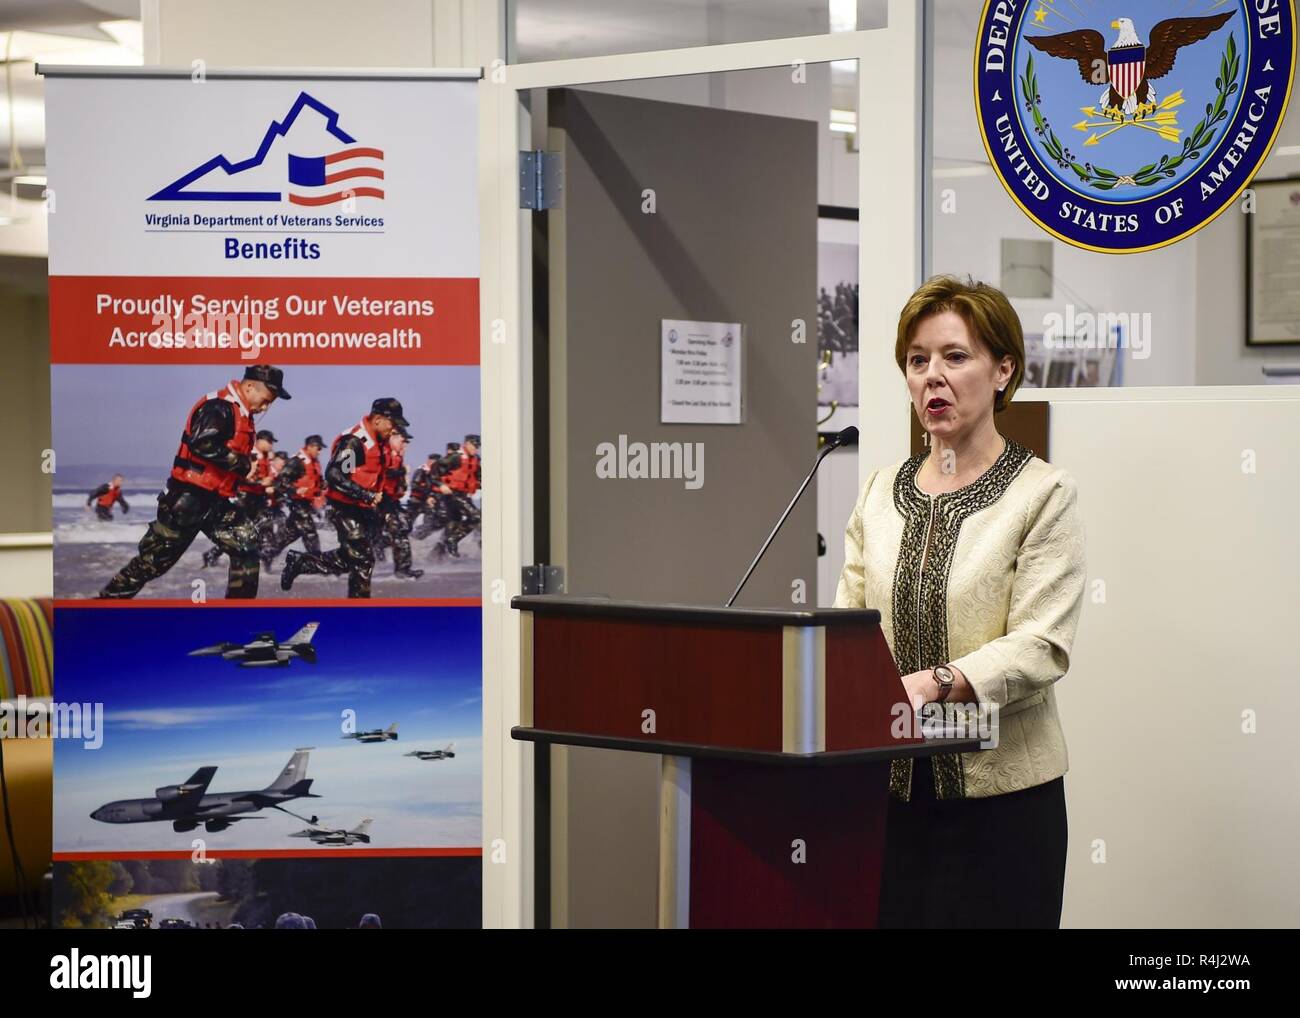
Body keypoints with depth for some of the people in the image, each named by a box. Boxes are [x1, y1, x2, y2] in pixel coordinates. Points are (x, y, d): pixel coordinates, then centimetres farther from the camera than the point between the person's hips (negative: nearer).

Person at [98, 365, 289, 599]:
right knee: (155, 557, -1)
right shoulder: (219, 407, -16)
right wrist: (239, 462, -20)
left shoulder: (241, 414, 14)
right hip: (188, 498, -9)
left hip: (216, 502, 9)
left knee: (246, 545, -1)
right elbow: (203, 444, -29)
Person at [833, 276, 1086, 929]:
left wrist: (936, 683, -29)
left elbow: (1041, 645, -15)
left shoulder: (1043, 494, -5)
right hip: (889, 784, 4)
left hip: (999, 787, -4)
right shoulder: (881, 491, 12)